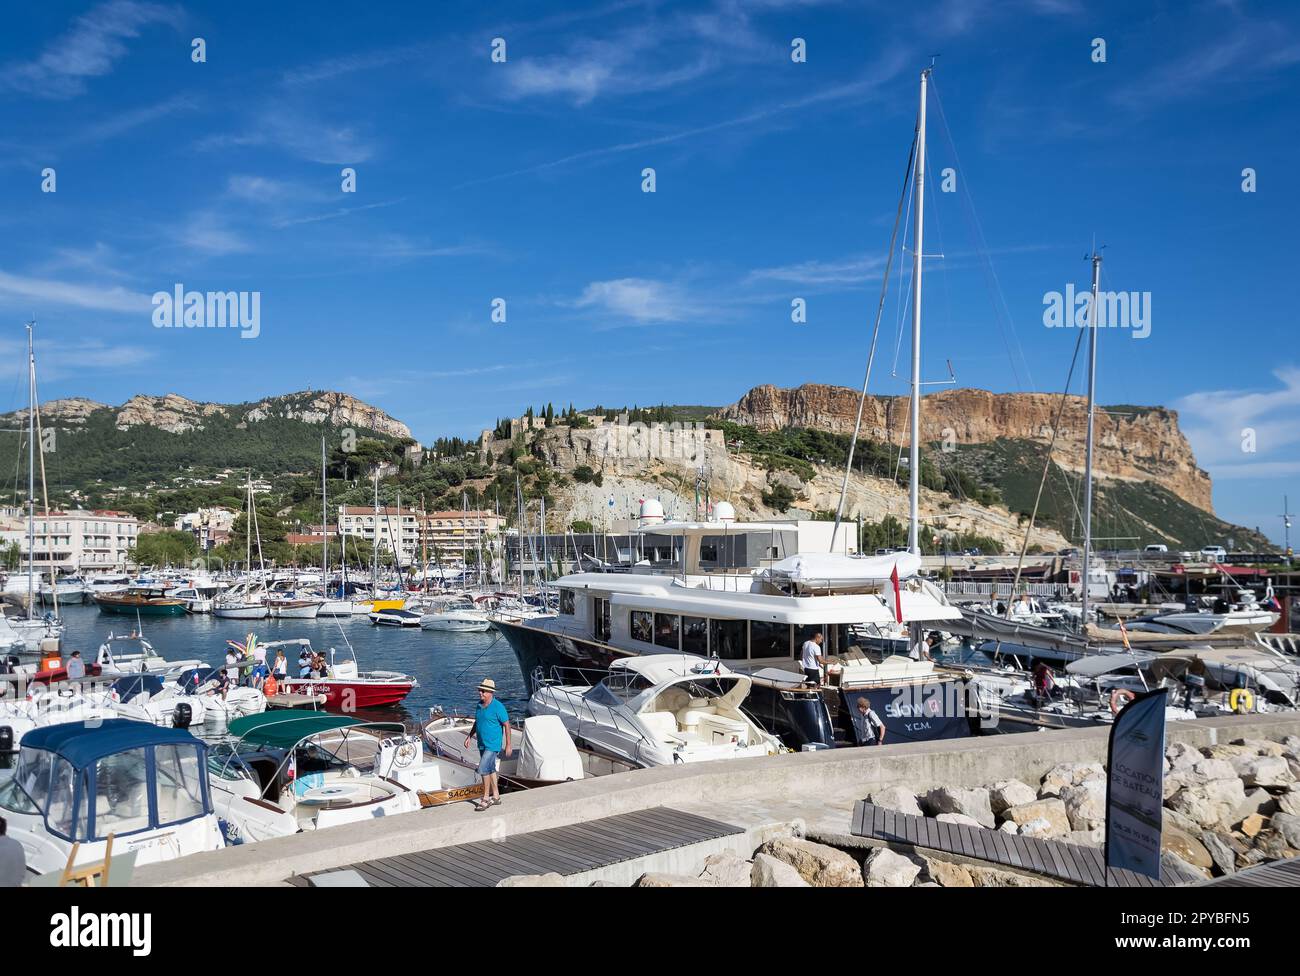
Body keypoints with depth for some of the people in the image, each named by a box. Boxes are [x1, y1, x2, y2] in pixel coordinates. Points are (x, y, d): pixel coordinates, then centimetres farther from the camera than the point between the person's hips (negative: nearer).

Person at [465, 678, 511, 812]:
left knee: (483, 769, -13)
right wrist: (469, 737, 18)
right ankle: (495, 796, 26)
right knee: (490, 769, 15)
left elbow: (507, 725, -14)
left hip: (493, 744, -8)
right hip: (482, 744, 8)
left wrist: (508, 745, -14)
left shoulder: (497, 707, -17)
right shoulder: (479, 705, 6)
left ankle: (485, 798, -2)